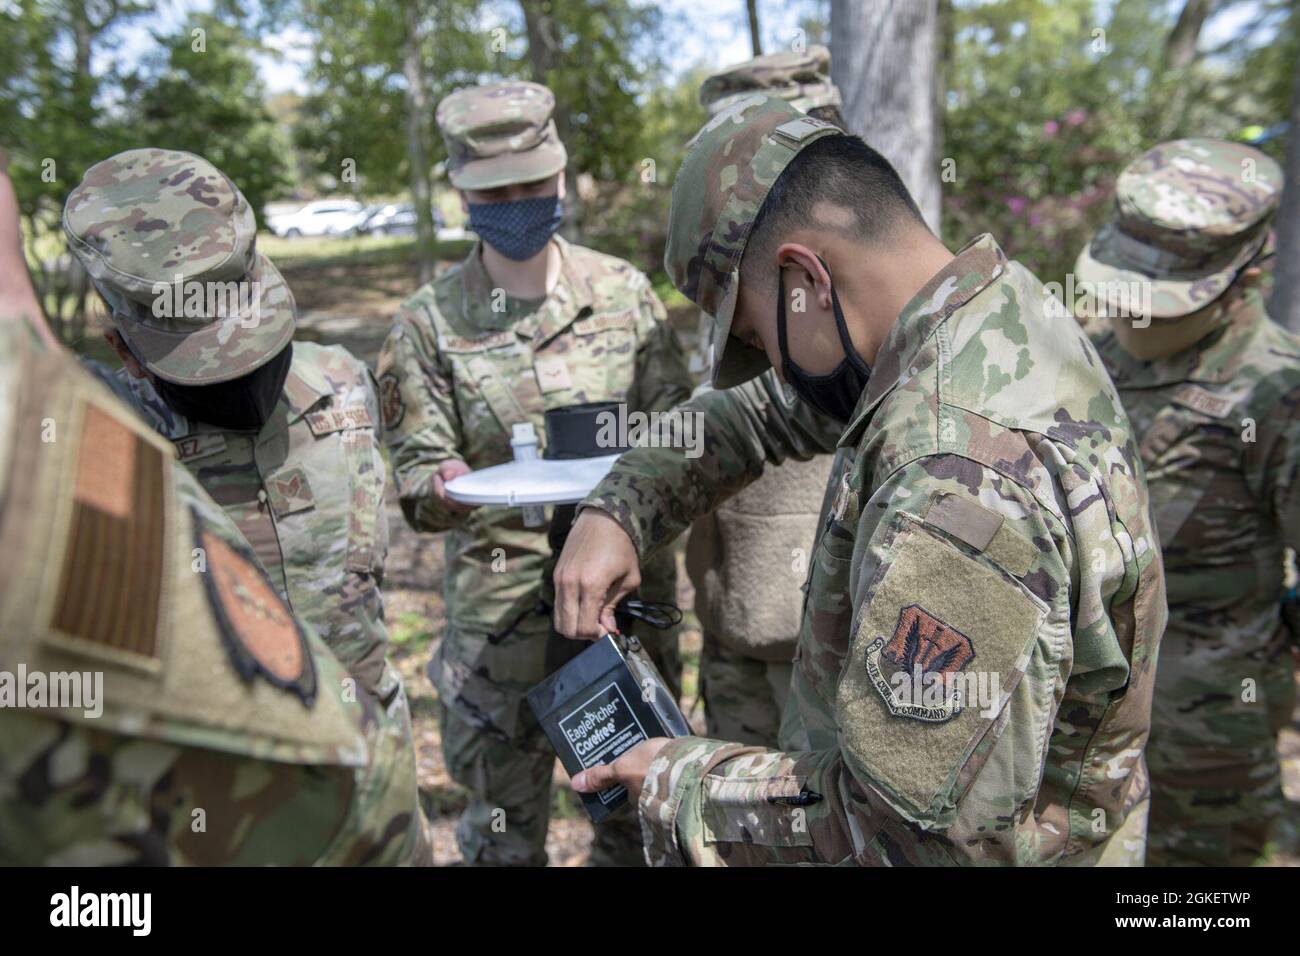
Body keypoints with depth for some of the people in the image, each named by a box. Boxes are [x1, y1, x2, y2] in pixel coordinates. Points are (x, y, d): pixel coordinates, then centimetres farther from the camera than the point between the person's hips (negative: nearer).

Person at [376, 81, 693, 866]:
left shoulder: (624, 290, 1)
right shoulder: (430, 322, -2)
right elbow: (415, 470, -3)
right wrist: (441, 489, -26)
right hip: (502, 611, -1)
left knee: (640, 817, 19)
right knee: (505, 832, 15)